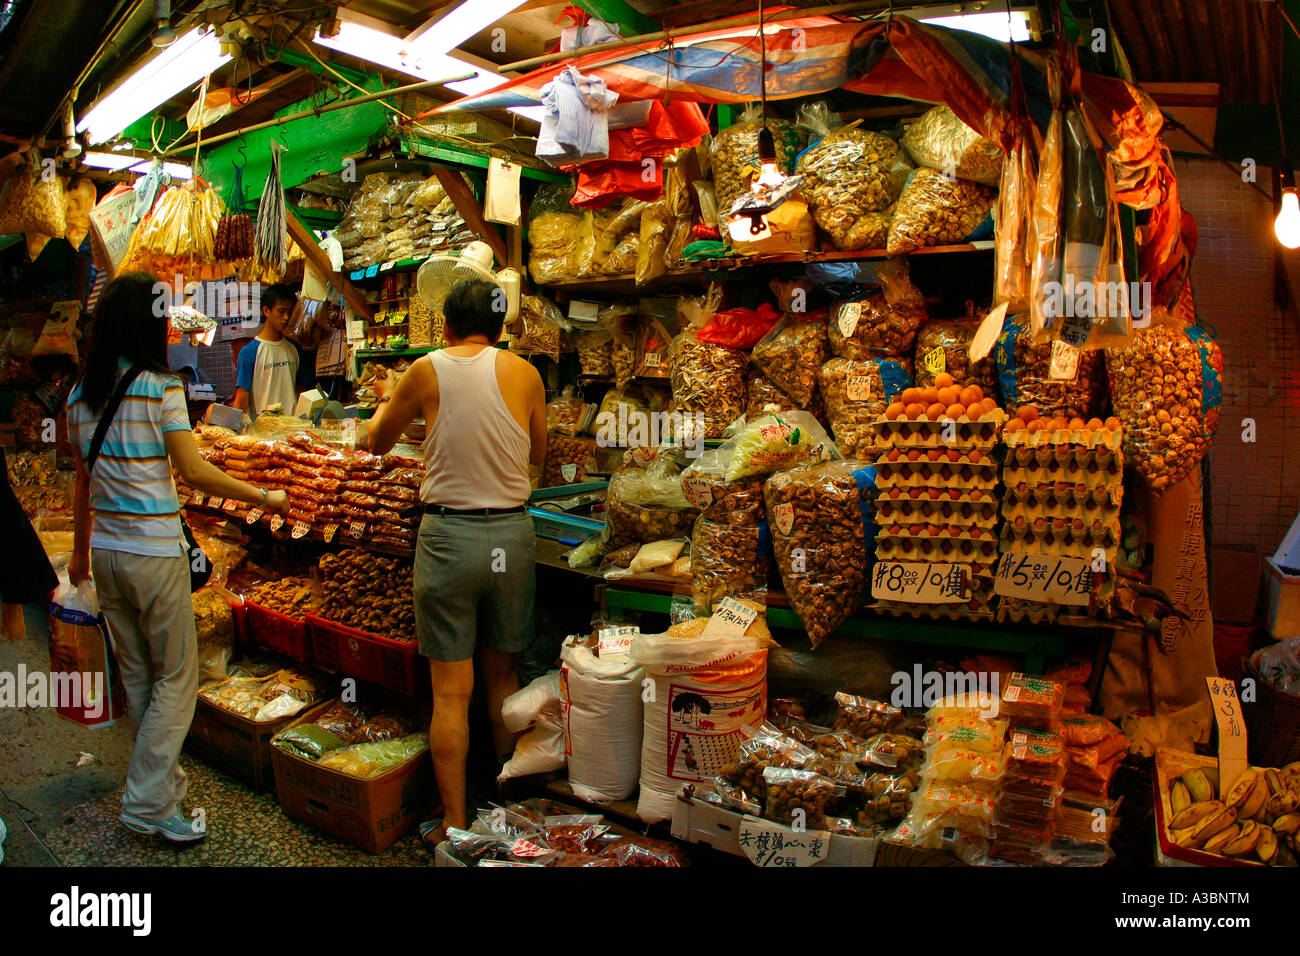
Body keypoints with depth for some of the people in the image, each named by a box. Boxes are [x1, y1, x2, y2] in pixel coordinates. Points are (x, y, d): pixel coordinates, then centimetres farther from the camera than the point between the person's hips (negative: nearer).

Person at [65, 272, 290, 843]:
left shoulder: (80, 395, 6)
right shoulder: (160, 388, -13)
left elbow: (82, 480, 12)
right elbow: (193, 472, -14)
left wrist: (80, 553, 21)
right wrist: (263, 497, -5)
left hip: (105, 550, 7)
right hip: (155, 551, -7)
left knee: (136, 675, 17)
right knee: (176, 676, 6)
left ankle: (164, 781, 31)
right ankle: (147, 803, 7)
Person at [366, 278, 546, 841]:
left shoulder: (427, 372, -3)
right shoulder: (524, 373, -1)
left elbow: (377, 442, 12)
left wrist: (386, 399, 32)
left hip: (448, 534, -2)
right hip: (512, 531, 2)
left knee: (451, 690, 7)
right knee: (502, 674, 17)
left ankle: (454, 822, 17)